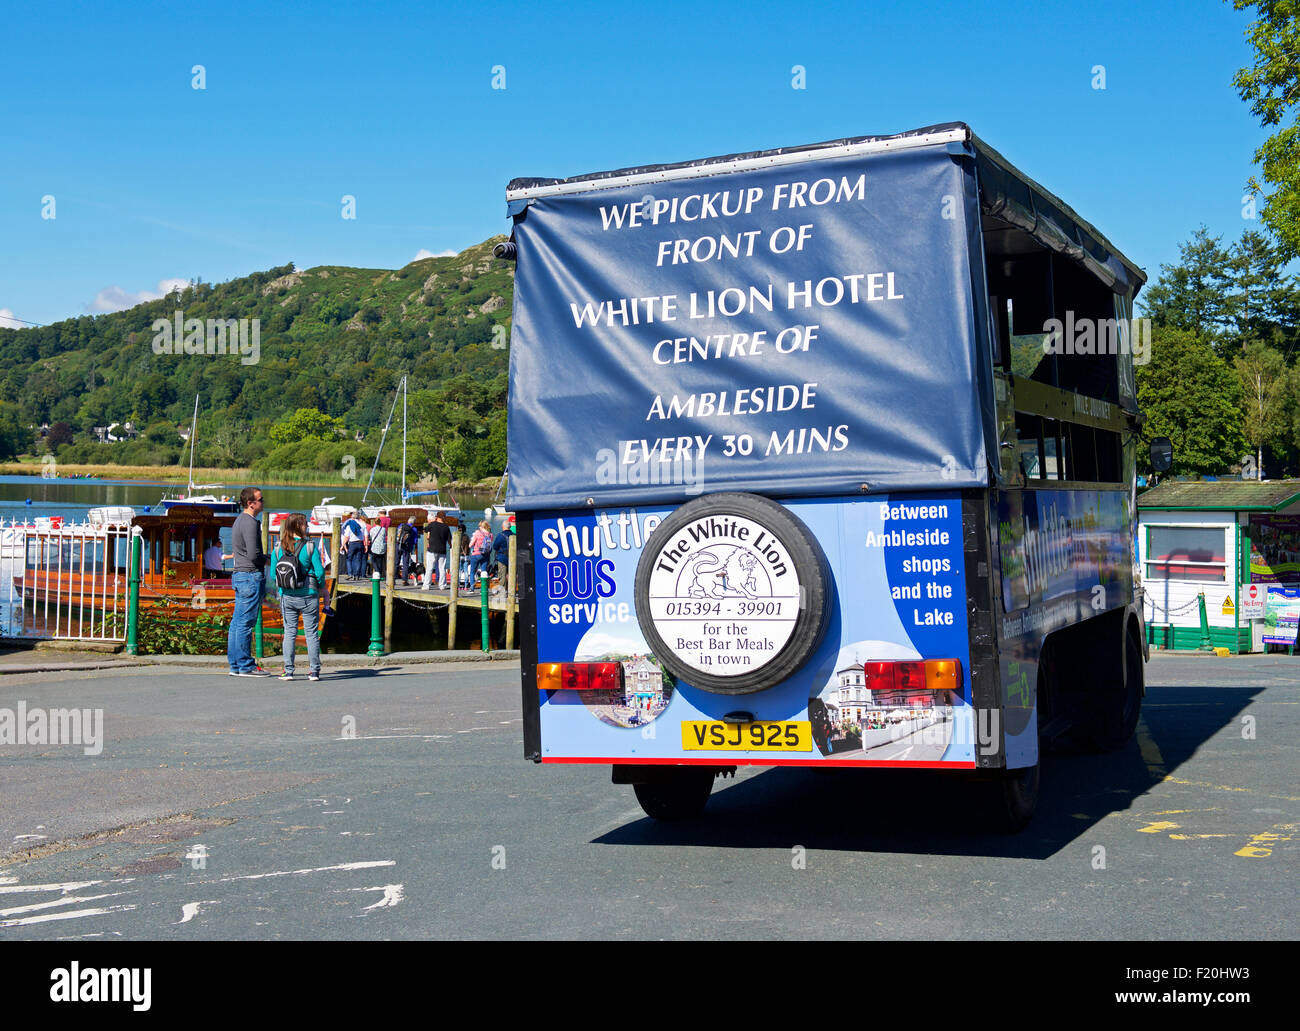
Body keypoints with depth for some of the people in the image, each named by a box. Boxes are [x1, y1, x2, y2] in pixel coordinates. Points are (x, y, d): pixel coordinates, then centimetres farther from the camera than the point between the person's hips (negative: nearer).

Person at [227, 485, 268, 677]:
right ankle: (245, 666, -3)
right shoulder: (250, 522, -15)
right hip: (251, 576, -10)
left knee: (238, 622, 11)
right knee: (245, 623, -6)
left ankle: (235, 664, 15)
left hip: (239, 575, 10)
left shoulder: (240, 520, 18)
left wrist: (264, 559, 14)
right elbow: (254, 555, -20)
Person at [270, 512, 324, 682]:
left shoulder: (278, 548, -1)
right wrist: (320, 587, 9)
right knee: (311, 633, 5)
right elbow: (320, 572, -10)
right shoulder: (310, 547, -10)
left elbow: (273, 574, 3)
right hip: (308, 595, -2)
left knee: (289, 632, 8)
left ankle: (288, 671, 5)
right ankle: (314, 670, 6)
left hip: (287, 597, 3)